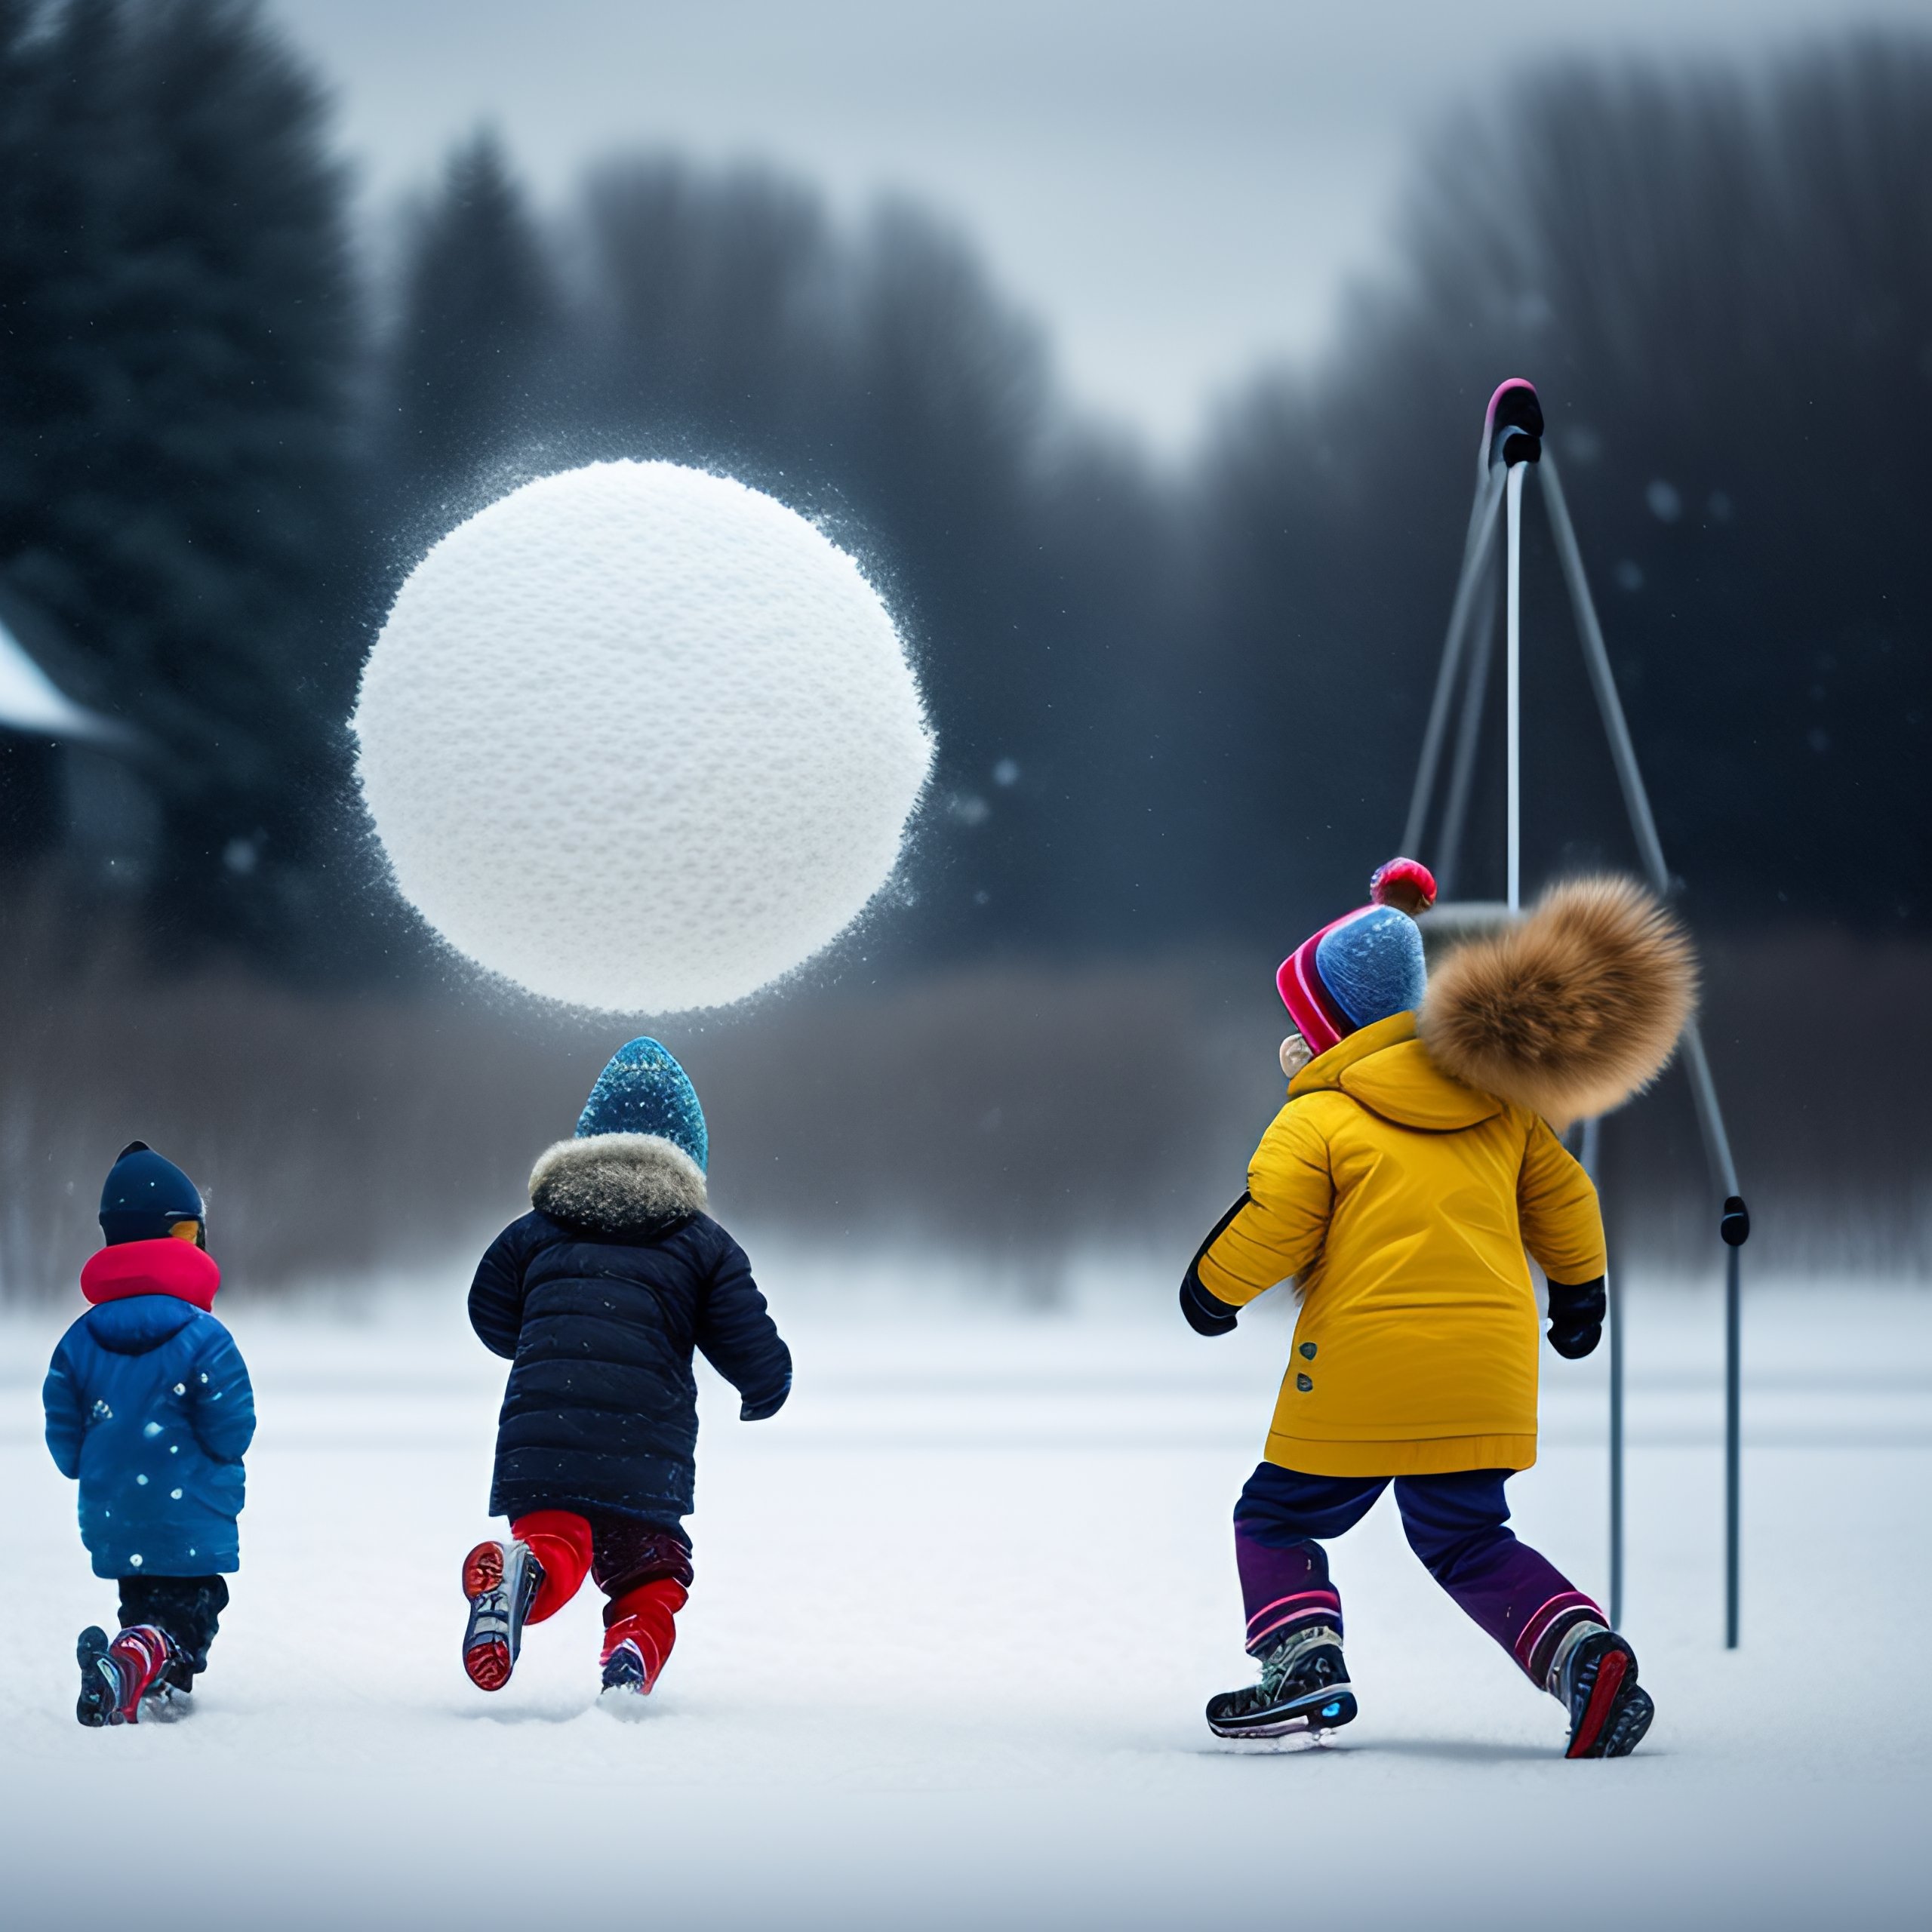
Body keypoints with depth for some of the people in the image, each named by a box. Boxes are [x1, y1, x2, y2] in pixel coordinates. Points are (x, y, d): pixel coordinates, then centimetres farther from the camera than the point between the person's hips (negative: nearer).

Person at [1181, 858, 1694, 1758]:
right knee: (1466, 1541, 15)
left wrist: (1210, 1288, 9)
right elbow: (1561, 1201, 20)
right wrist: (1579, 1289, 36)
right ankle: (1583, 1649, -7)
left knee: (1279, 1519, 12)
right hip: (1488, 1372, 6)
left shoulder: (1317, 1122, -8)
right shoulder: (1500, 1106, 11)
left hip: (1363, 1379, -6)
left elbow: (1266, 1230, -11)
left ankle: (1304, 1659, -9)